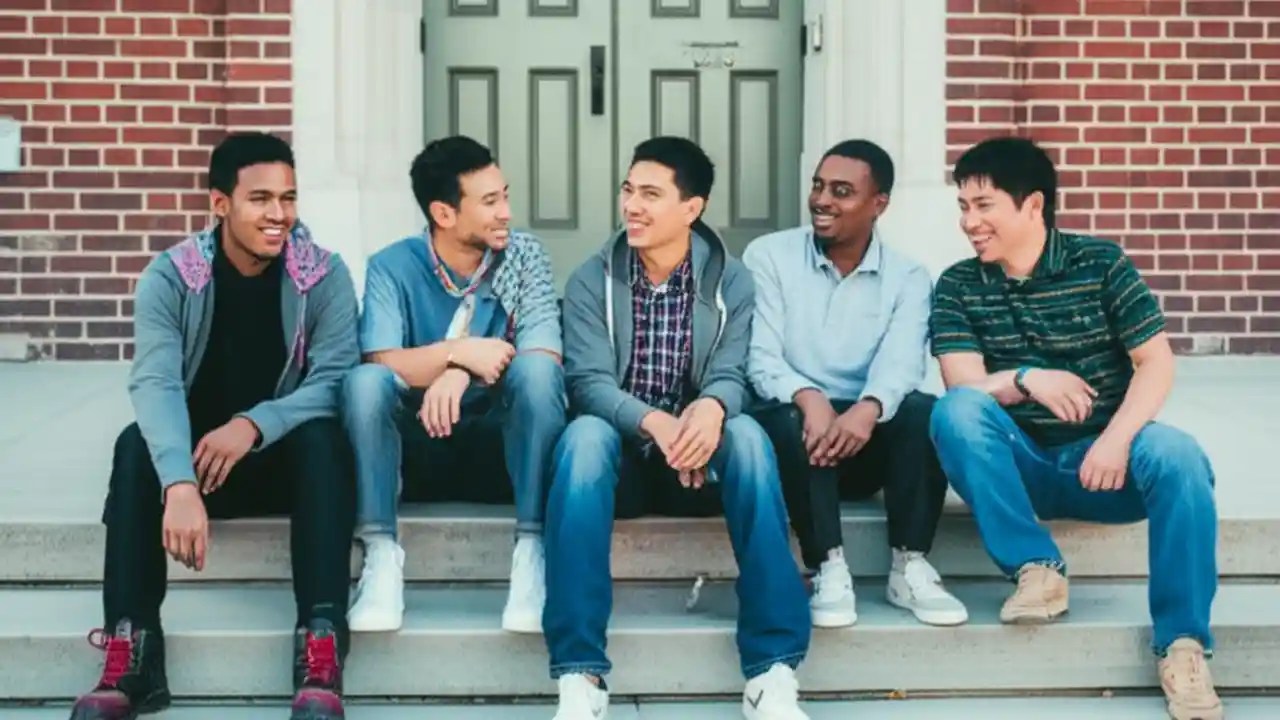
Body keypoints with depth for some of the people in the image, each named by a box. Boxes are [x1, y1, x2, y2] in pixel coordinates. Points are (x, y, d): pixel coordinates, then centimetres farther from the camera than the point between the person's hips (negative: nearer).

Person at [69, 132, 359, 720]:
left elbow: (336, 380, -20)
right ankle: (131, 657, -32)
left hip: (287, 457, -1)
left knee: (323, 438, -32)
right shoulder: (170, 276, -11)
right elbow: (155, 383, -26)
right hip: (194, 454, 1)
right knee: (136, 445, -29)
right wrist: (179, 484, -44)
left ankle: (320, 655, -40)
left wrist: (254, 425, -38)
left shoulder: (325, 276, -9)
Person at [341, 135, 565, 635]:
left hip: (502, 448, 0)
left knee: (536, 369, -29)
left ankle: (531, 552, -29)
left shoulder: (525, 256, -3)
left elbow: (546, 356, -16)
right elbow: (380, 363, -19)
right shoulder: (392, 267, -5)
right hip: (418, 449, 0)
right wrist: (460, 352, -34)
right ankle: (381, 556, -27)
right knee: (365, 381, -28)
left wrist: (462, 374, -32)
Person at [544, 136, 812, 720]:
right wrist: (653, 422, -35)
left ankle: (772, 672, -35)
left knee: (746, 434, -32)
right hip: (622, 454, 0)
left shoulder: (732, 282, 1)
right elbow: (588, 382, -14)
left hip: (697, 457, 1)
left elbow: (730, 376, -11)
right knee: (584, 435, -34)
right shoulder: (591, 281, -2)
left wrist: (712, 408, -38)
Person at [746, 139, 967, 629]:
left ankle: (910, 568, -22)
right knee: (791, 420, -34)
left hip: (868, 443, 1)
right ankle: (829, 571, -28)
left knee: (923, 411, -28)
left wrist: (868, 409, -39)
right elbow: (760, 358, -11)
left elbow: (901, 363, -15)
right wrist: (808, 398, -34)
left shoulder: (908, 278, 3)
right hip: (796, 430, -1)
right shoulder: (769, 257, 0)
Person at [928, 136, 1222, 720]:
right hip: (1018, 464, 1)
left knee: (1177, 455, -33)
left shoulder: (1101, 264, -1)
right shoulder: (958, 287, 3)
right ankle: (1037, 569, -25)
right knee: (955, 411, -28)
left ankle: (1182, 643, -25)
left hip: (1103, 456, -1)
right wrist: (1026, 379, -29)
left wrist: (1115, 440, -22)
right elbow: (965, 386, -8)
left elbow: (1157, 363, -6)